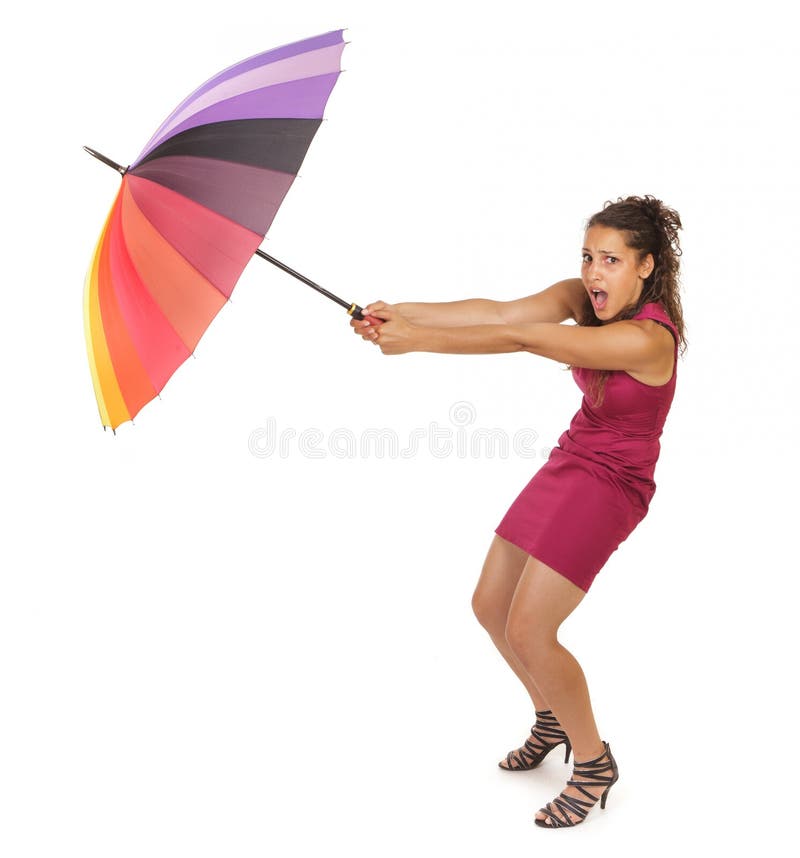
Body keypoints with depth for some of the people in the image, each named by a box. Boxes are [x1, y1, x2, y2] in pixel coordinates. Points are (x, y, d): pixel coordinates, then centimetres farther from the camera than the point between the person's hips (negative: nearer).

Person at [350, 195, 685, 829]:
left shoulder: (648, 337, -26)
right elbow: (503, 313, -13)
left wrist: (419, 340, -29)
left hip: (609, 486, -8)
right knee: (490, 607, 10)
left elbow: (518, 341, -30)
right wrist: (404, 313, -24)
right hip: (568, 466, 8)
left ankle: (593, 762, 12)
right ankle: (552, 720, 34)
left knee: (528, 630, -12)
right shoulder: (585, 297, -2)